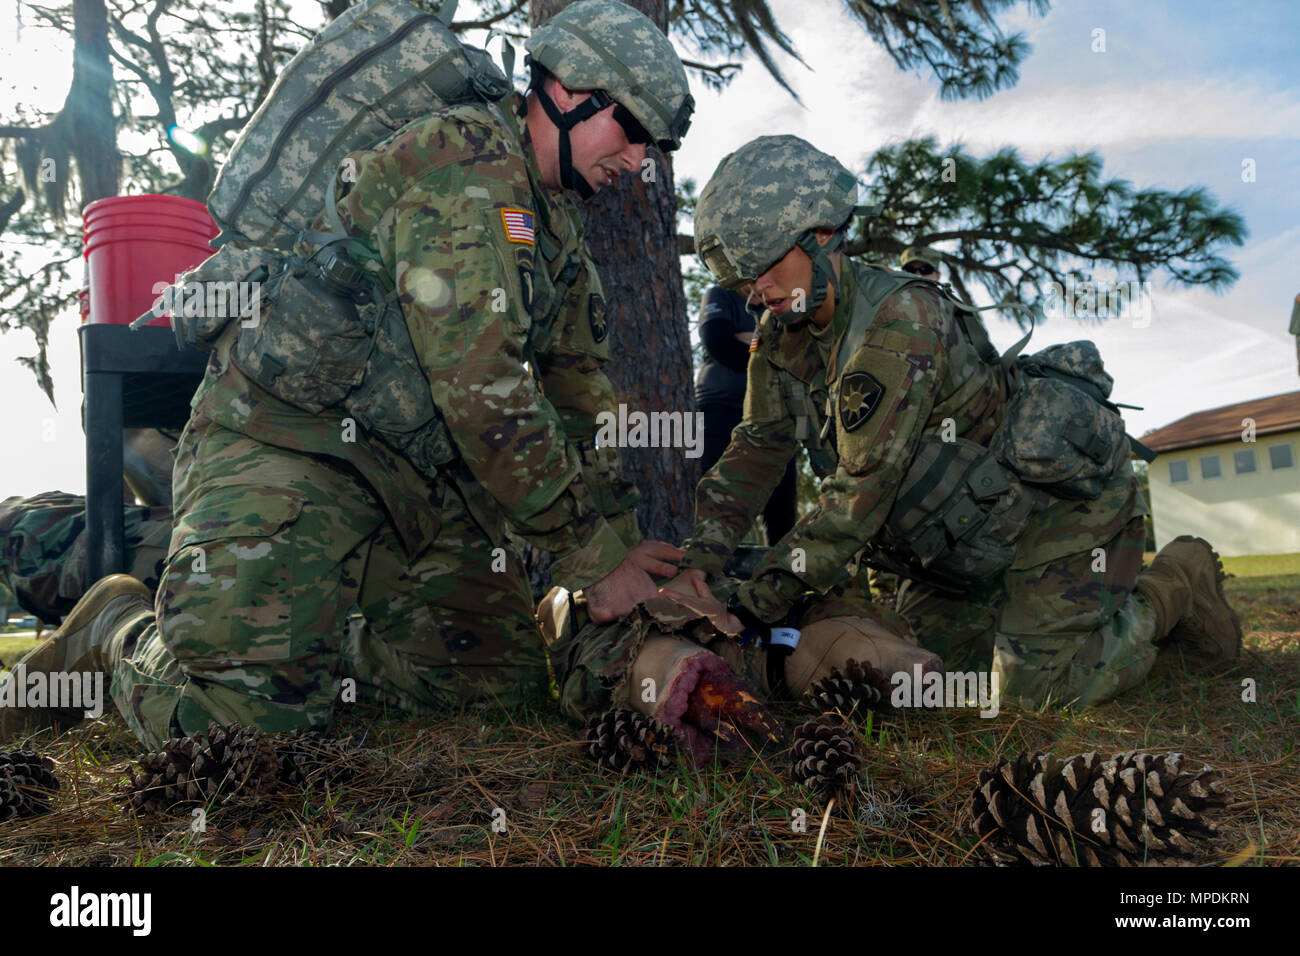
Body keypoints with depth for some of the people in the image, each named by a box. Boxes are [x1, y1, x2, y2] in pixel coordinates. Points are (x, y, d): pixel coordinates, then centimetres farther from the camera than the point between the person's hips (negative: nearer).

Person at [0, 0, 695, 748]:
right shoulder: (465, 162, -16)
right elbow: (482, 393, -24)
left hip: (420, 481, 9)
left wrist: (626, 543, 10)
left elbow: (584, 394, 17)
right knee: (249, 714, -22)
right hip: (292, 446, -9)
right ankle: (127, 632, 10)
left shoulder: (556, 227, 15)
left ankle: (309, 643, 18)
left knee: (505, 673, 3)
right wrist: (595, 554, -16)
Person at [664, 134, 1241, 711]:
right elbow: (755, 452, -5)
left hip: (1064, 495, -8)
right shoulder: (782, 338, -5)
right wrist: (697, 562, -18)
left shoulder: (900, 320, -31)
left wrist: (759, 602, -31)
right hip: (980, 524, 8)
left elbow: (863, 489, -33)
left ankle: (1177, 585, 12)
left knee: (1034, 687, -10)